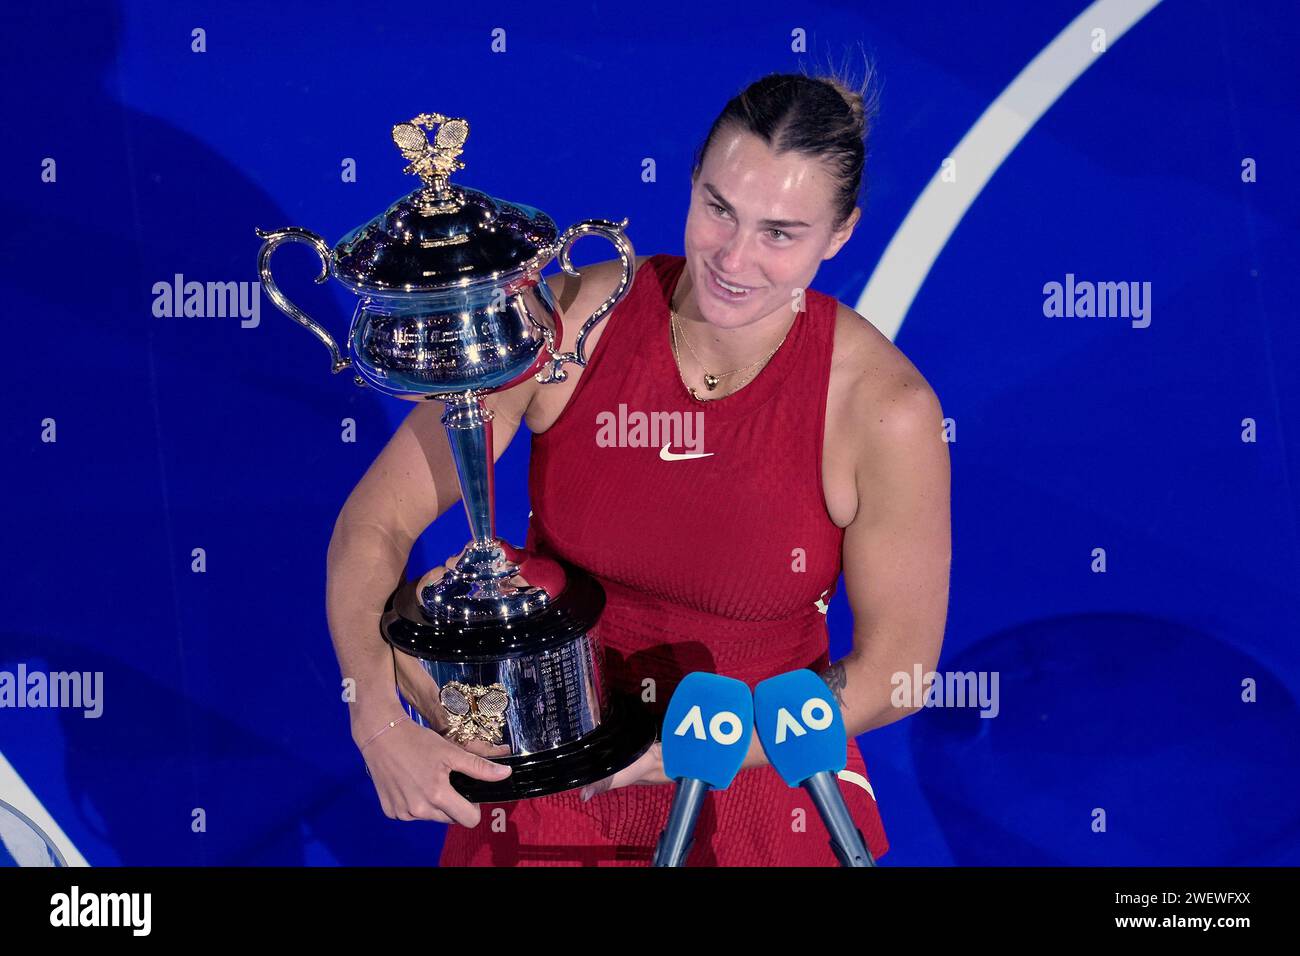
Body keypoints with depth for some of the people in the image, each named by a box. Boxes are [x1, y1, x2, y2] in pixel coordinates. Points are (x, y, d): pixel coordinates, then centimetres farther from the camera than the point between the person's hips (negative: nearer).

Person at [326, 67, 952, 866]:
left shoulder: (885, 408, -22)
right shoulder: (568, 321, -18)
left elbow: (894, 673, -12)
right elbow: (374, 525, -13)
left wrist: (671, 754, -17)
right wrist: (382, 729, -27)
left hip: (756, 776, -1)